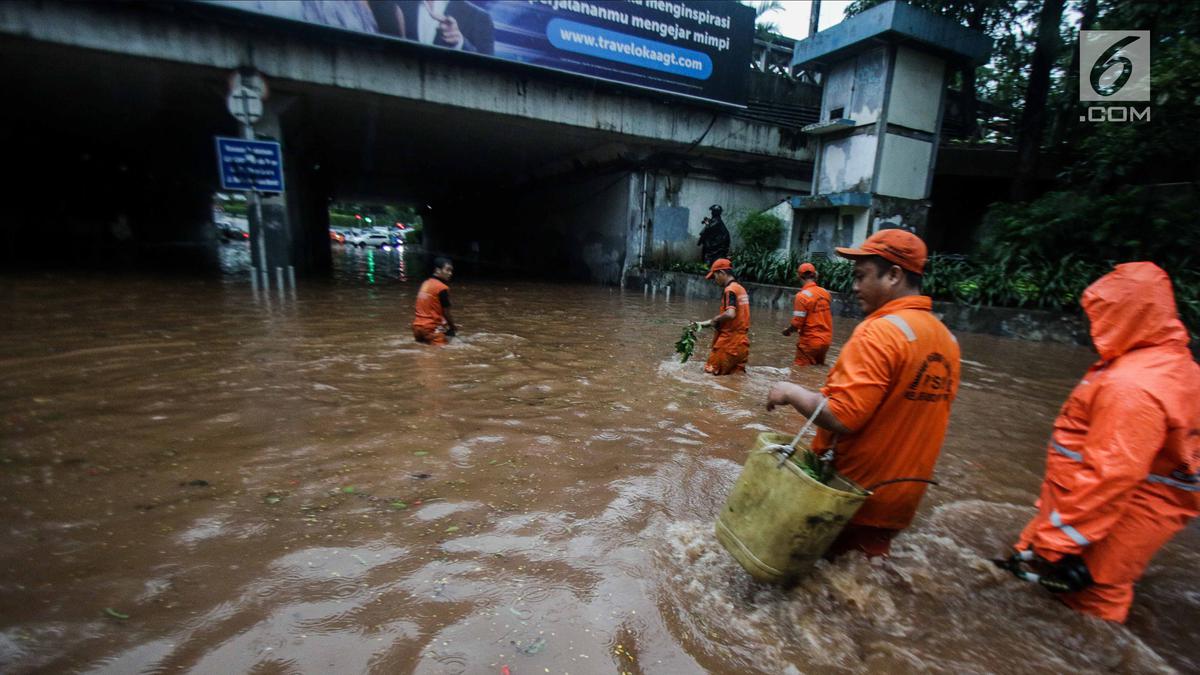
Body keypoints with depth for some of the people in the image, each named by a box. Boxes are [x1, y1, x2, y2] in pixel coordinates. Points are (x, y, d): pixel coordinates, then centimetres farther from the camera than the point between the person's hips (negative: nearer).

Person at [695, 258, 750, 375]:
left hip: (729, 342, -9)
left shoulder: (729, 290, -13)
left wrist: (714, 320, -10)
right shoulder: (741, 288, 15)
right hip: (742, 342, 9)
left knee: (710, 373, -1)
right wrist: (703, 324, 16)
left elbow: (730, 314, -30)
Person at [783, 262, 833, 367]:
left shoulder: (802, 296, -19)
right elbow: (829, 316, 12)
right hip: (826, 340, 7)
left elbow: (797, 324, -19)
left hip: (810, 342, -7)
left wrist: (787, 330, 0)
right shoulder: (825, 293, 1)